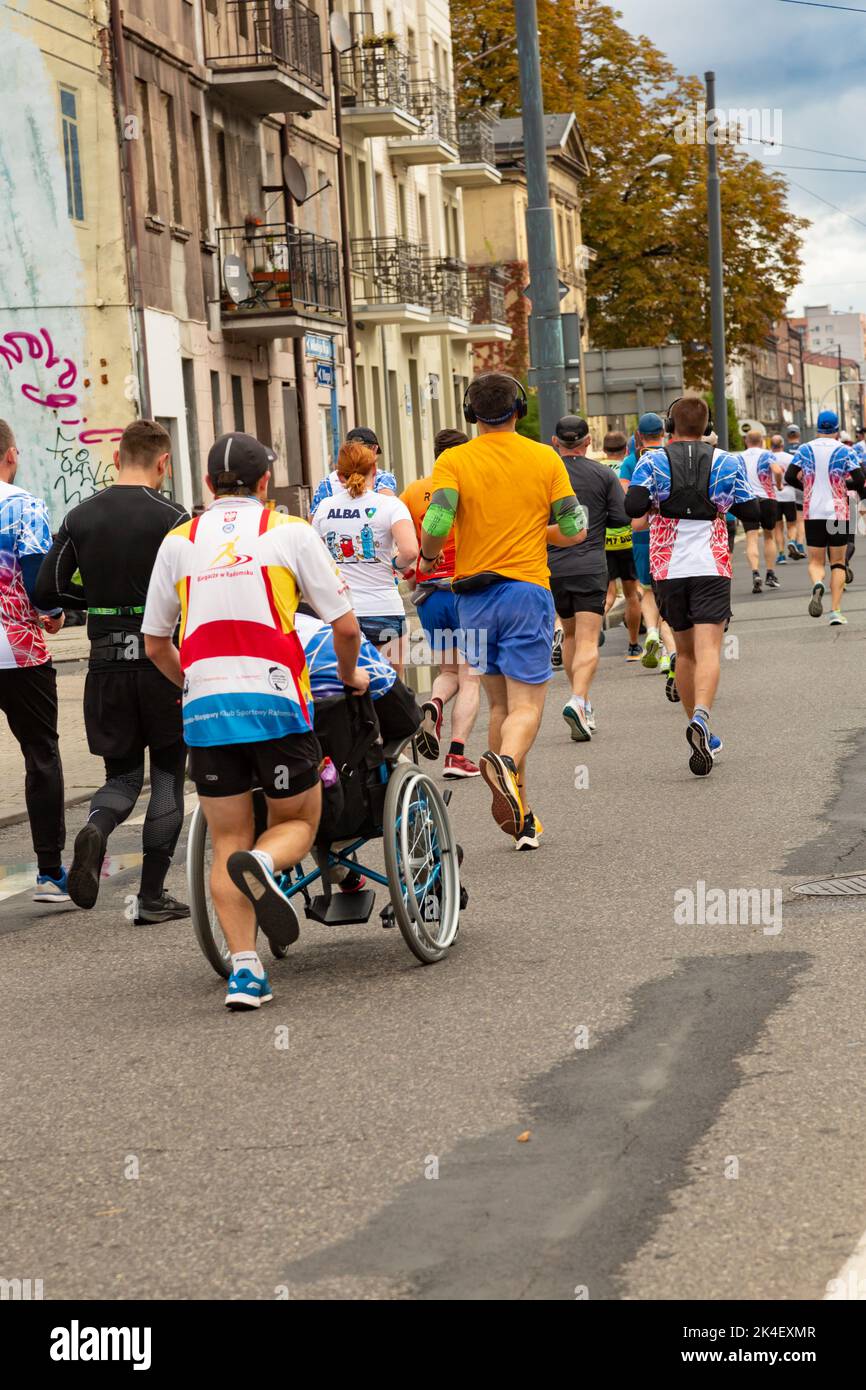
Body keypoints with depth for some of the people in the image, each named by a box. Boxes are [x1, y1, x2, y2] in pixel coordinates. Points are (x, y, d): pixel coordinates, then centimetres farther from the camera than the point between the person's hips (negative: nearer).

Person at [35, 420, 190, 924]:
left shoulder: (81, 517, 4)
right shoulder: (172, 517, -9)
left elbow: (48, 588, 4)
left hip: (106, 666, 3)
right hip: (162, 661, -3)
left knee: (122, 774, 14)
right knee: (168, 774, 8)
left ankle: (96, 827, -19)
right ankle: (152, 896, 8)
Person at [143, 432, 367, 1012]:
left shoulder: (179, 542, 13)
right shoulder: (290, 532, 5)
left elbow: (156, 644, 18)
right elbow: (346, 625, 3)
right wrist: (349, 675, 22)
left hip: (204, 709, 2)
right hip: (275, 702, -2)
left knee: (227, 842, 12)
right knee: (298, 822, 14)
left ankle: (244, 967, -1)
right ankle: (263, 864, -21)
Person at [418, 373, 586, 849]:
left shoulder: (453, 461, -2)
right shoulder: (545, 459, 1)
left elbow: (436, 524, -15)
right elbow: (574, 529, 2)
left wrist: (428, 557, 6)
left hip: (475, 593, 2)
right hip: (527, 589, -2)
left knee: (499, 703, 14)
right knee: (526, 704, -3)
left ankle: (521, 815, 16)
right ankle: (505, 762, -36)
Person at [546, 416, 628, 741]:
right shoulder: (604, 474, 0)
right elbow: (622, 518, -1)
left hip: (552, 566, 2)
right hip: (591, 566, -2)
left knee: (570, 634, 20)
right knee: (588, 641, -6)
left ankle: (583, 705, 21)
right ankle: (578, 700, -28)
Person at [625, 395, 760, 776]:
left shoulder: (653, 461, 0)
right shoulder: (726, 462, 2)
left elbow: (633, 506, -13)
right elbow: (751, 513, 6)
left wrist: (652, 502, 9)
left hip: (668, 569, 2)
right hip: (712, 566, -2)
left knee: (685, 651, 16)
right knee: (708, 648, -10)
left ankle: (702, 737, 20)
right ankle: (701, 716, -37)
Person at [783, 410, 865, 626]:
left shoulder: (804, 450, 2)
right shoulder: (844, 451, -3)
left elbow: (789, 477, 0)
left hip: (812, 514, 1)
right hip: (839, 513, -1)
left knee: (816, 561, 10)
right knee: (838, 563, 10)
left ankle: (817, 584, -25)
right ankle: (836, 611, 2)